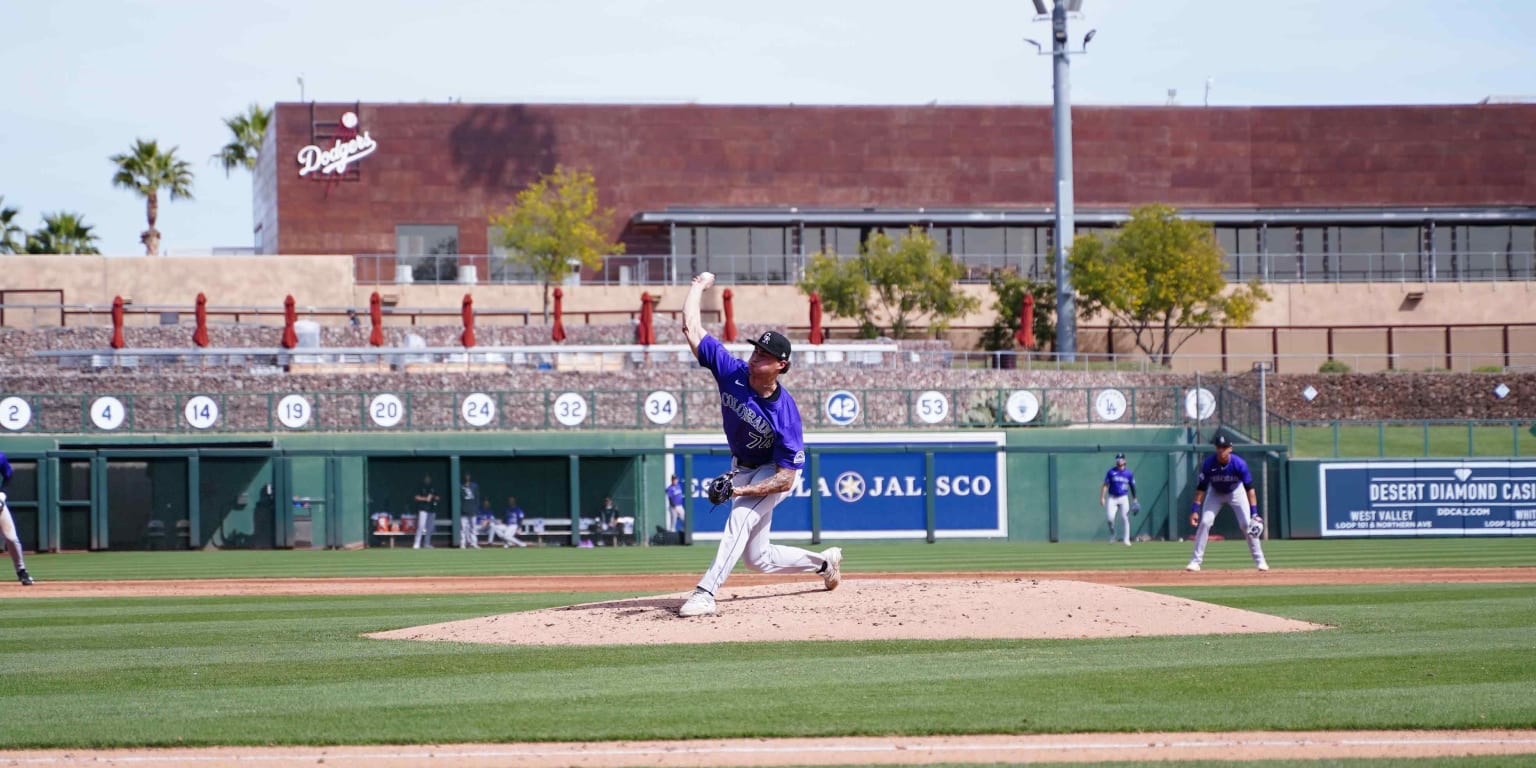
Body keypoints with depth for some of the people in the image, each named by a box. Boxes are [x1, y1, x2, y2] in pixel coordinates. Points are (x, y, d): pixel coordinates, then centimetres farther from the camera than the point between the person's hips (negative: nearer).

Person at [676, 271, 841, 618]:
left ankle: (705, 594, -41)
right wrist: (699, 286, -10)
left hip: (771, 475, -6)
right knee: (758, 559, 11)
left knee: (741, 516, -33)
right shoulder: (732, 371, -20)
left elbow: (786, 478, -30)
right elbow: (691, 328, -18)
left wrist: (743, 491, -38)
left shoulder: (785, 412, -31)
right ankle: (823, 561, 36)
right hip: (742, 470, 6)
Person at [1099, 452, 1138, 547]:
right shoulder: (1111, 472, 2)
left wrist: (1134, 500, 9)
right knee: (1110, 517, -14)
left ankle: (1127, 540, 1)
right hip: (1112, 498, -1)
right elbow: (1105, 485, 1)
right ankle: (1112, 535, 10)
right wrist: (1102, 498, -7)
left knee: (1125, 518, -6)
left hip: (1123, 498, 1)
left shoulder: (1129, 473, 5)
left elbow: (1132, 487, 11)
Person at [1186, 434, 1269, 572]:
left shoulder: (1240, 464, -30)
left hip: (1236, 492, -1)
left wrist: (1254, 513, -33)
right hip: (1215, 493, 1)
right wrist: (1195, 510, -26)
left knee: (1247, 524, -10)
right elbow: (1201, 487, -21)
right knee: (1205, 522, -14)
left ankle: (1259, 560, 3)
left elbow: (1249, 488, -27)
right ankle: (1195, 561, -7)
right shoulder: (1209, 464, -28)